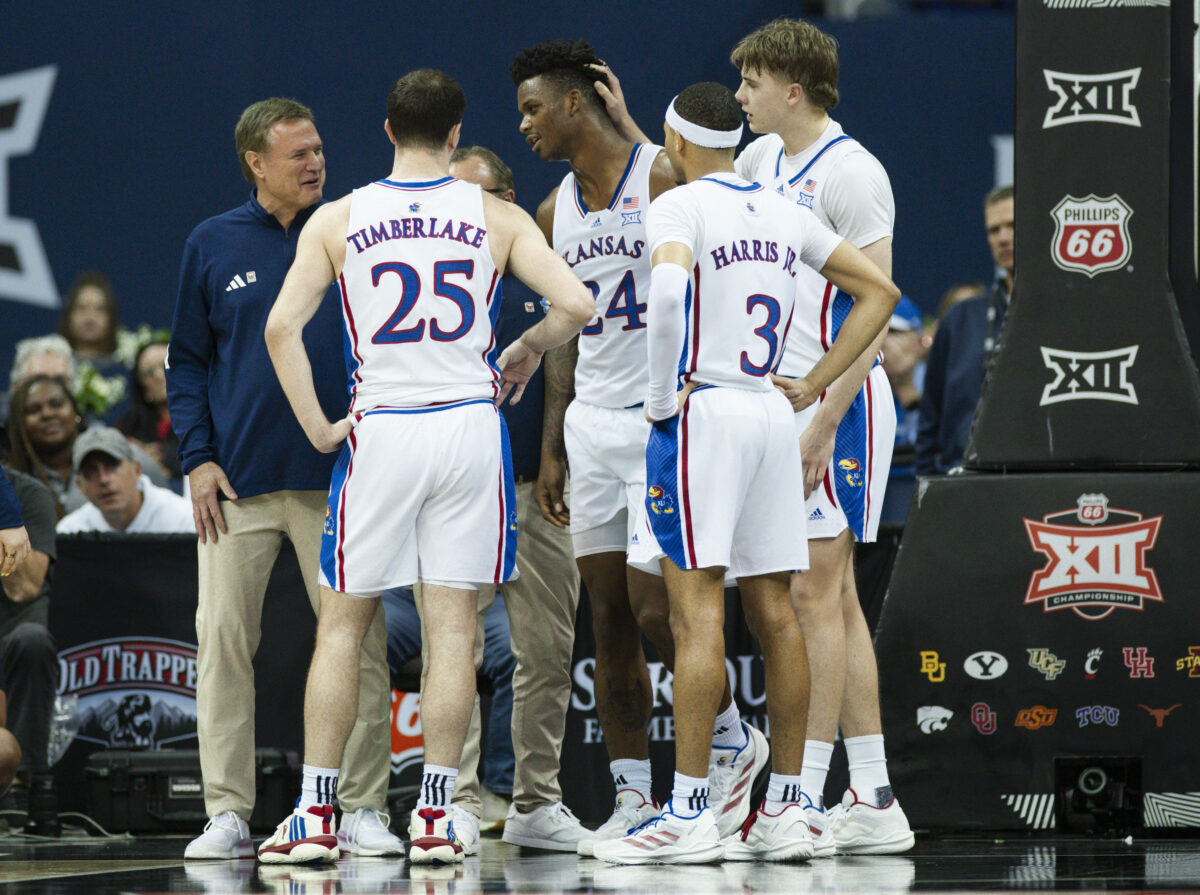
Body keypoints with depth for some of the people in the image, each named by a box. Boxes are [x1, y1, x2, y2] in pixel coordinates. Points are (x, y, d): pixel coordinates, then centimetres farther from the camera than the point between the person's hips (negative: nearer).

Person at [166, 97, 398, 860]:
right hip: (238, 482, 0)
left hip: (338, 480, 0)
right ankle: (228, 812, 2)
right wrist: (198, 456, -2)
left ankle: (365, 809, 4)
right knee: (224, 640, -3)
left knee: (359, 643, -2)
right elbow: (188, 361, 10)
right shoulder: (214, 246, 7)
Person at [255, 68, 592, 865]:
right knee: (453, 629, 4)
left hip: (379, 432, 0)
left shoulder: (338, 219, 2)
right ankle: (434, 819, 1)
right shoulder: (496, 218, 2)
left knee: (341, 626, 9)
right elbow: (576, 305, -7)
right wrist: (527, 349, 12)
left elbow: (282, 326, -6)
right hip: (469, 426, 0)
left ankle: (314, 819, 7)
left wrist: (317, 427, 0)